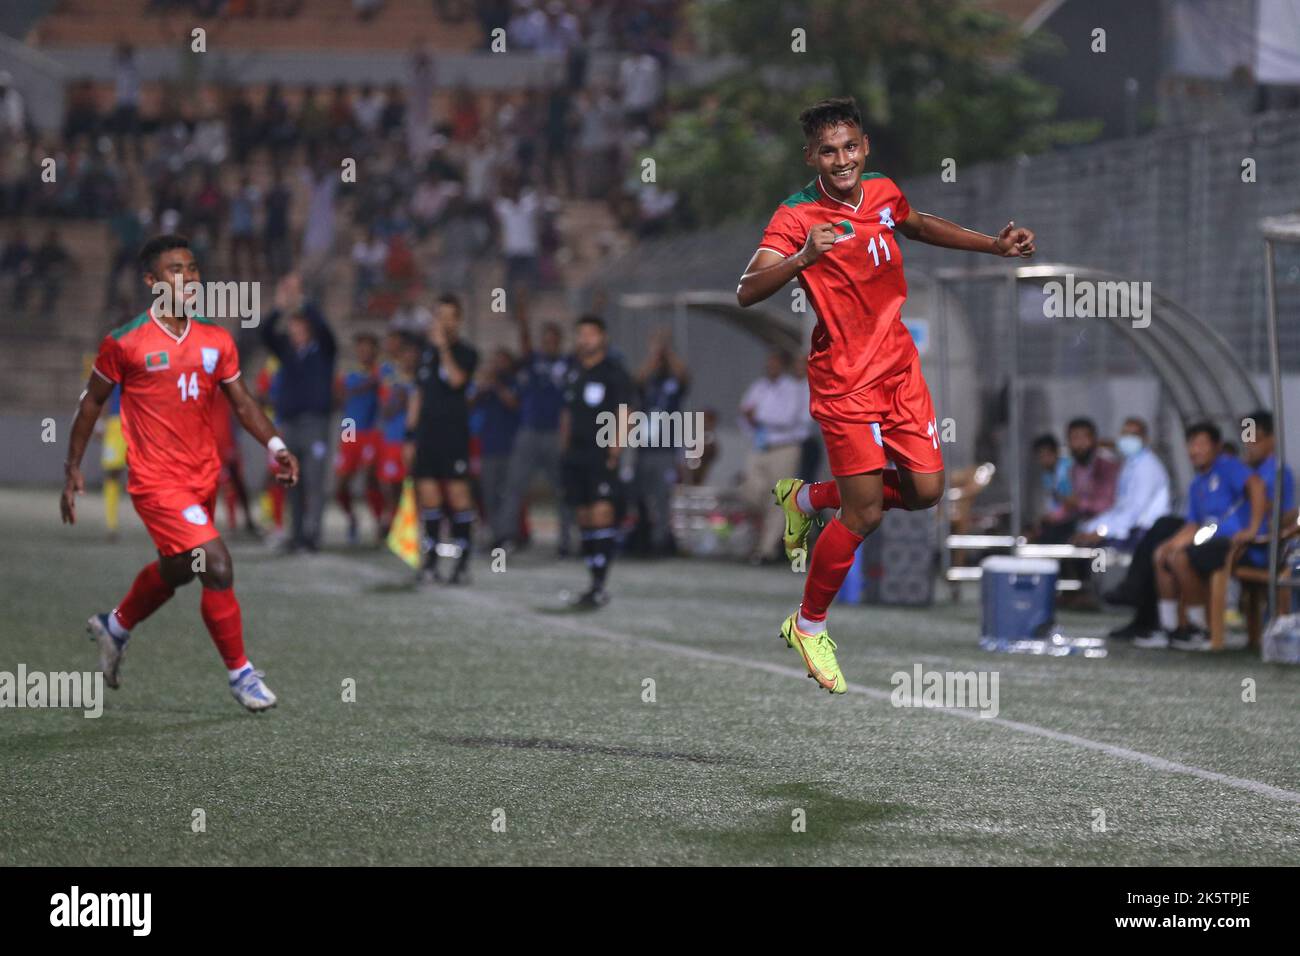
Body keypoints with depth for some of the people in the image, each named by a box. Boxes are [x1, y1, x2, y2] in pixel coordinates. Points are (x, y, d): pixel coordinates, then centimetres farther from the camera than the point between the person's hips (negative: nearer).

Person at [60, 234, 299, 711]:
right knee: (217, 566, -16)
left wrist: (276, 445, -6)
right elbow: (93, 401, 2)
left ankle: (115, 627, 50)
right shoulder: (125, 342, -9)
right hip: (157, 482, -7)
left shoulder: (216, 341, 4)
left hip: (203, 478, 7)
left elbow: (242, 402, 10)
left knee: (175, 569, 23)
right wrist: (73, 468, 3)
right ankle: (240, 673, -2)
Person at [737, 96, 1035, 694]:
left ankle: (807, 498, 30)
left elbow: (919, 226, 26)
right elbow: (747, 292, -28)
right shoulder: (796, 218, -17)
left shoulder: (884, 193, 2)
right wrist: (802, 258, -45)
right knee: (865, 514, -9)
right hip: (845, 379, -6)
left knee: (925, 490, 5)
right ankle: (808, 625, 13)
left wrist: (995, 245, 22)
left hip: (900, 368, 7)